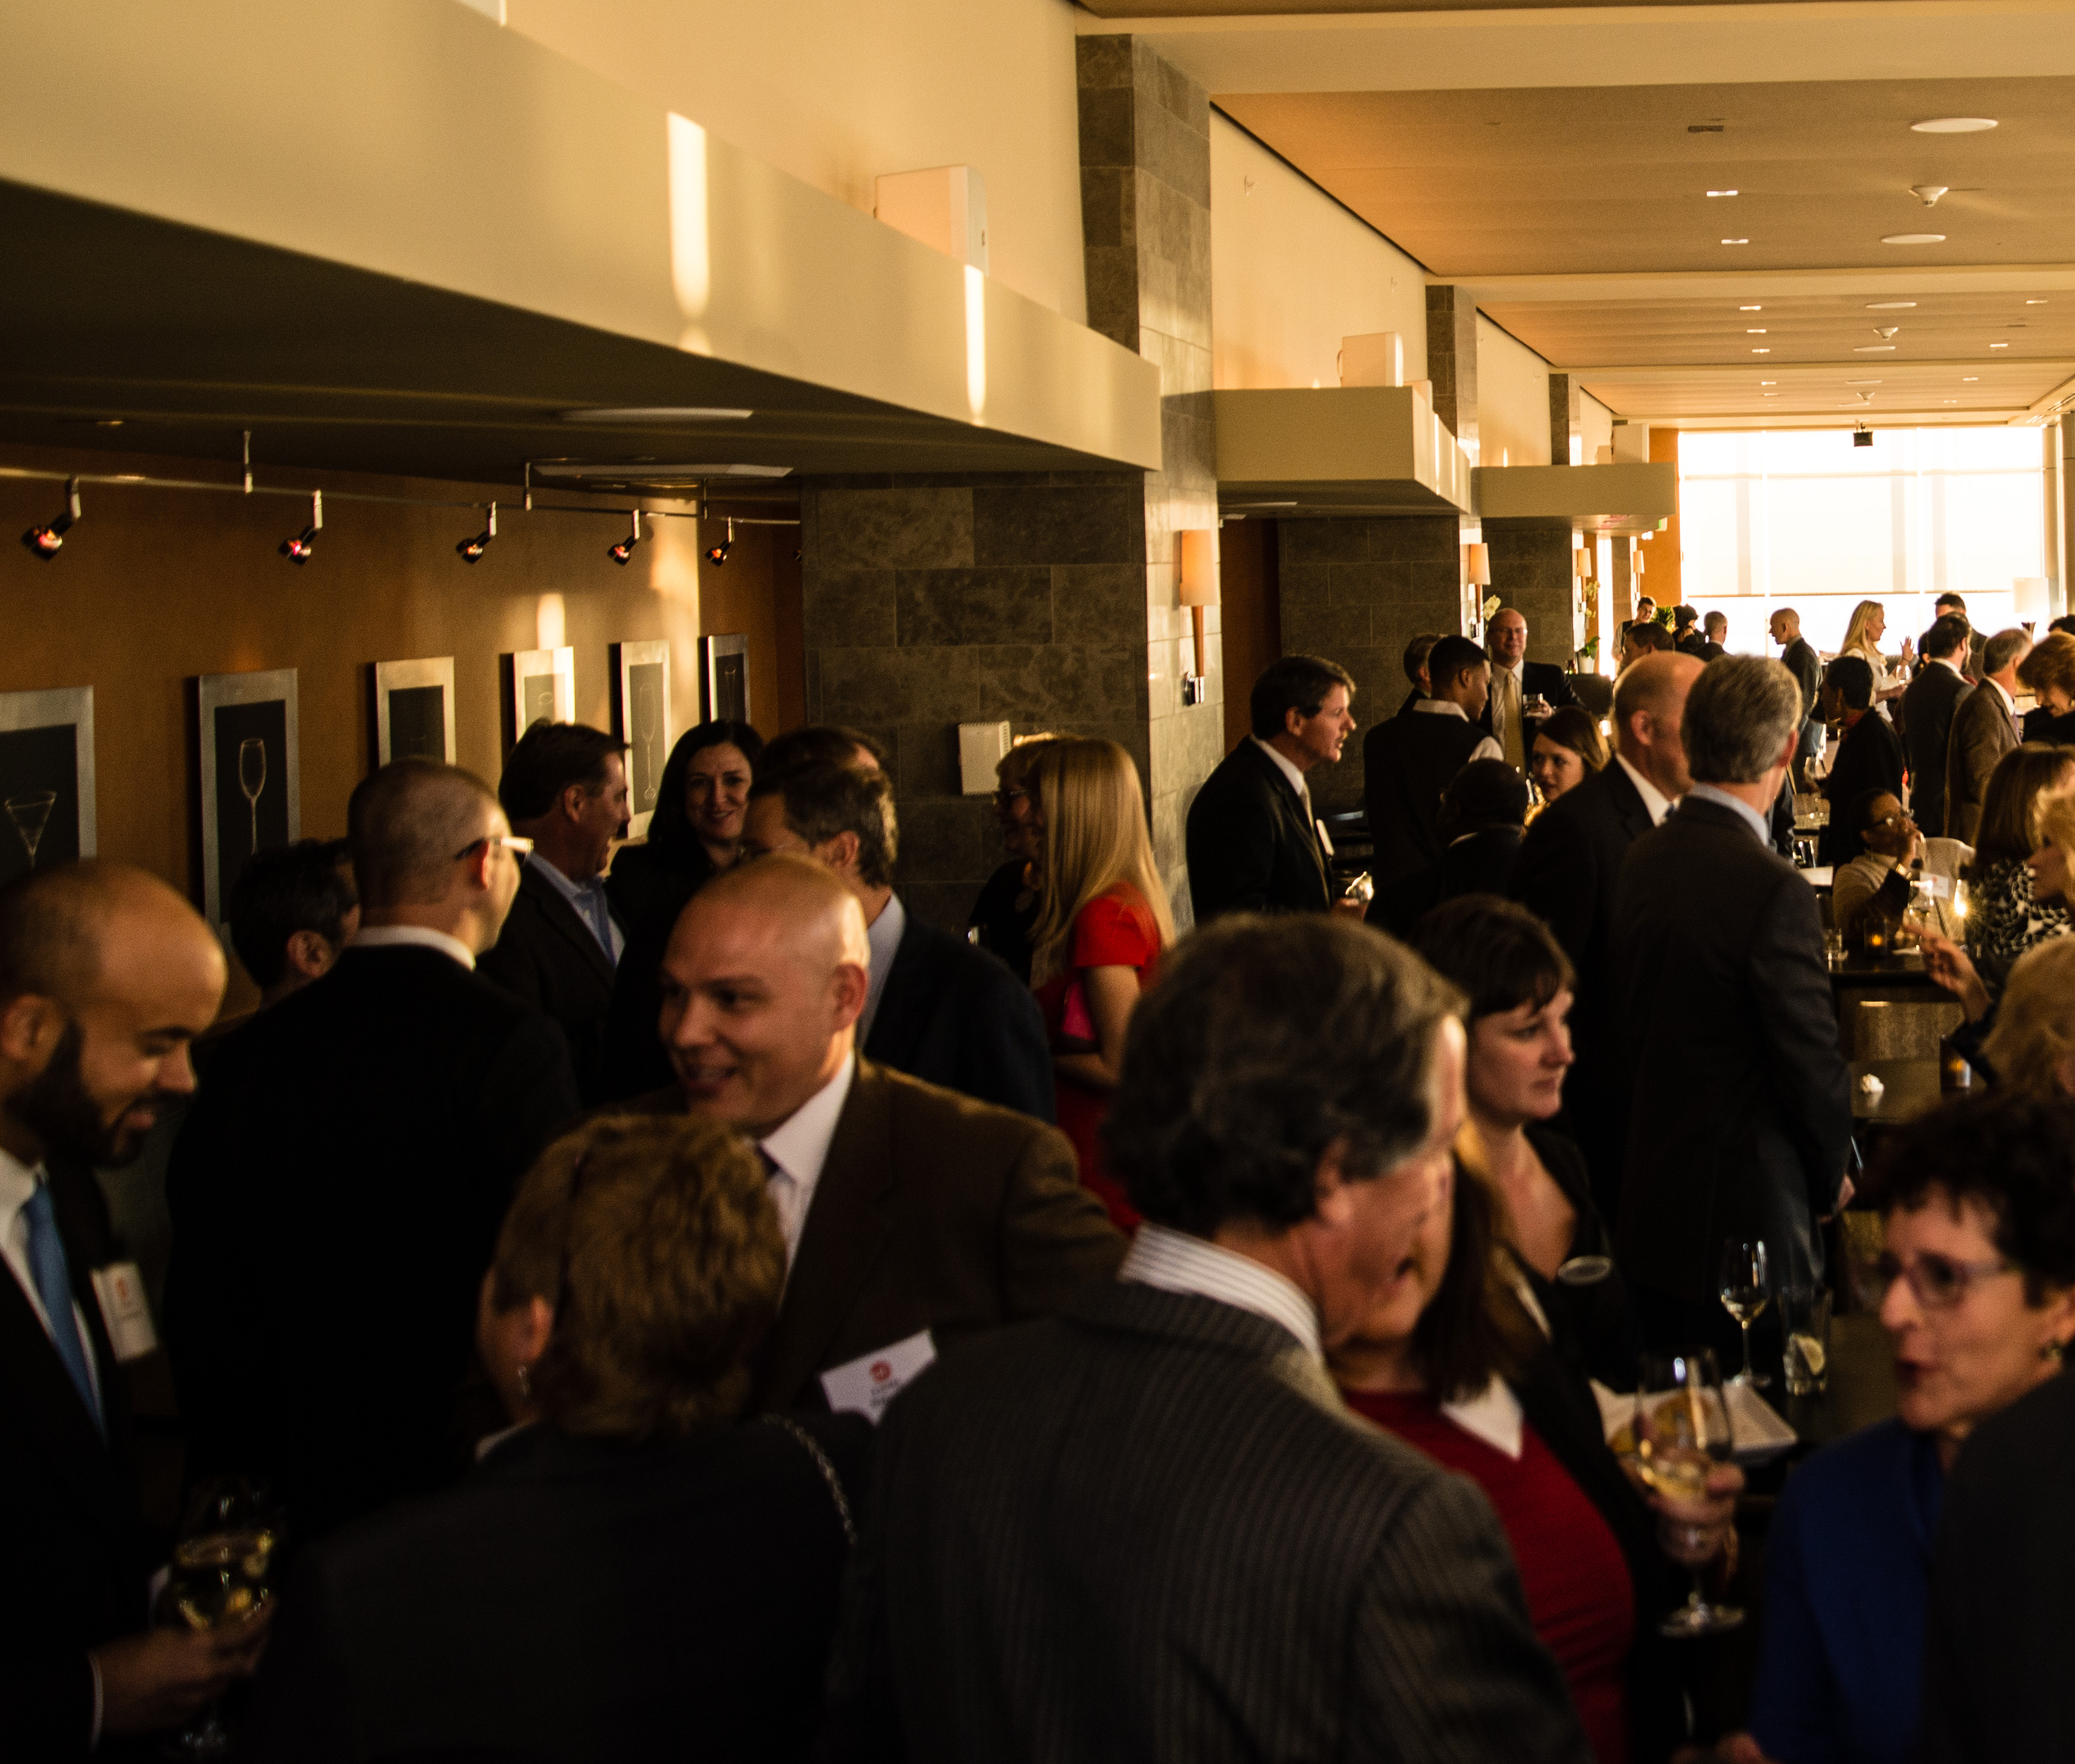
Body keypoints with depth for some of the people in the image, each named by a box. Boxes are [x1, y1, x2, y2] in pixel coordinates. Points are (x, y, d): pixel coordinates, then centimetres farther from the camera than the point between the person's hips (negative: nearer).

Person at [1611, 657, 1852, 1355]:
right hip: (1743, 1218, -8)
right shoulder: (1773, 891, -21)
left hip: (1650, 1209, 8)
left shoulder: (1643, 860, 2)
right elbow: (1812, 1062, -16)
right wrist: (1830, 1179, 4)